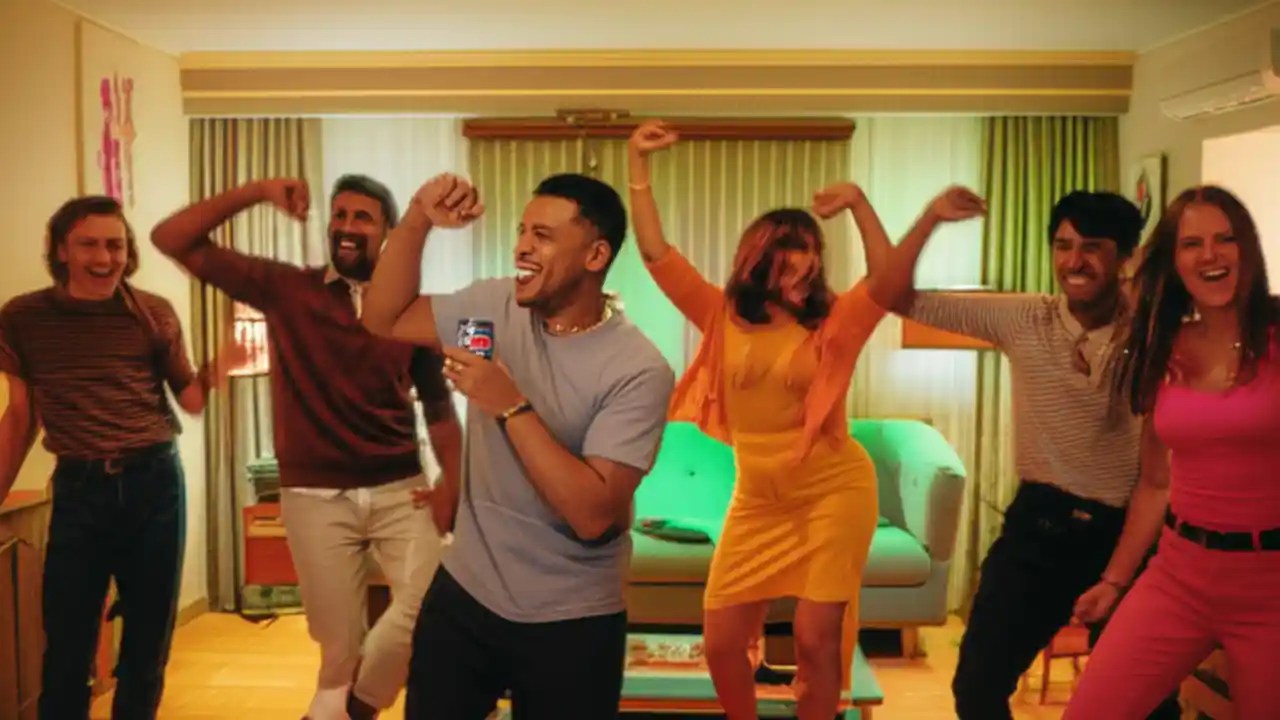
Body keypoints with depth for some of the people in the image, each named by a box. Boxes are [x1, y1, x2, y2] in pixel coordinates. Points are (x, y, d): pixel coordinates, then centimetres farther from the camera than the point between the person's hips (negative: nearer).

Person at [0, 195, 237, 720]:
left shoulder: (155, 314, -1)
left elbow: (191, 400, 3)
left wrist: (216, 369, -18)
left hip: (154, 482, 1)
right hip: (79, 489, 0)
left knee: (149, 638, 11)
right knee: (66, 647, 3)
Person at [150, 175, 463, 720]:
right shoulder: (284, 289, 2)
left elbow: (439, 411, 7)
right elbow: (172, 241, -1)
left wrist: (452, 494, 0)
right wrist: (256, 193, -9)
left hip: (401, 490, 0)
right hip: (315, 496, 0)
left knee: (430, 606, -17)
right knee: (341, 643, 7)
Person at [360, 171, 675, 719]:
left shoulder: (637, 370, -20)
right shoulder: (494, 305, -2)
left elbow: (593, 514, -25)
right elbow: (385, 319, 4)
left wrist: (511, 406, -27)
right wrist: (416, 222, -9)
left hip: (570, 624, -4)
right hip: (462, 595, 4)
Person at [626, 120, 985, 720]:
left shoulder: (833, 322, -6)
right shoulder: (722, 316, -1)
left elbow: (890, 283, -25)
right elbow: (655, 252, -5)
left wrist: (859, 204, -27)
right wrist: (639, 162, -8)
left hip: (834, 494, -3)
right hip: (757, 502, 3)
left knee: (815, 638, -1)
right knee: (720, 641, 7)